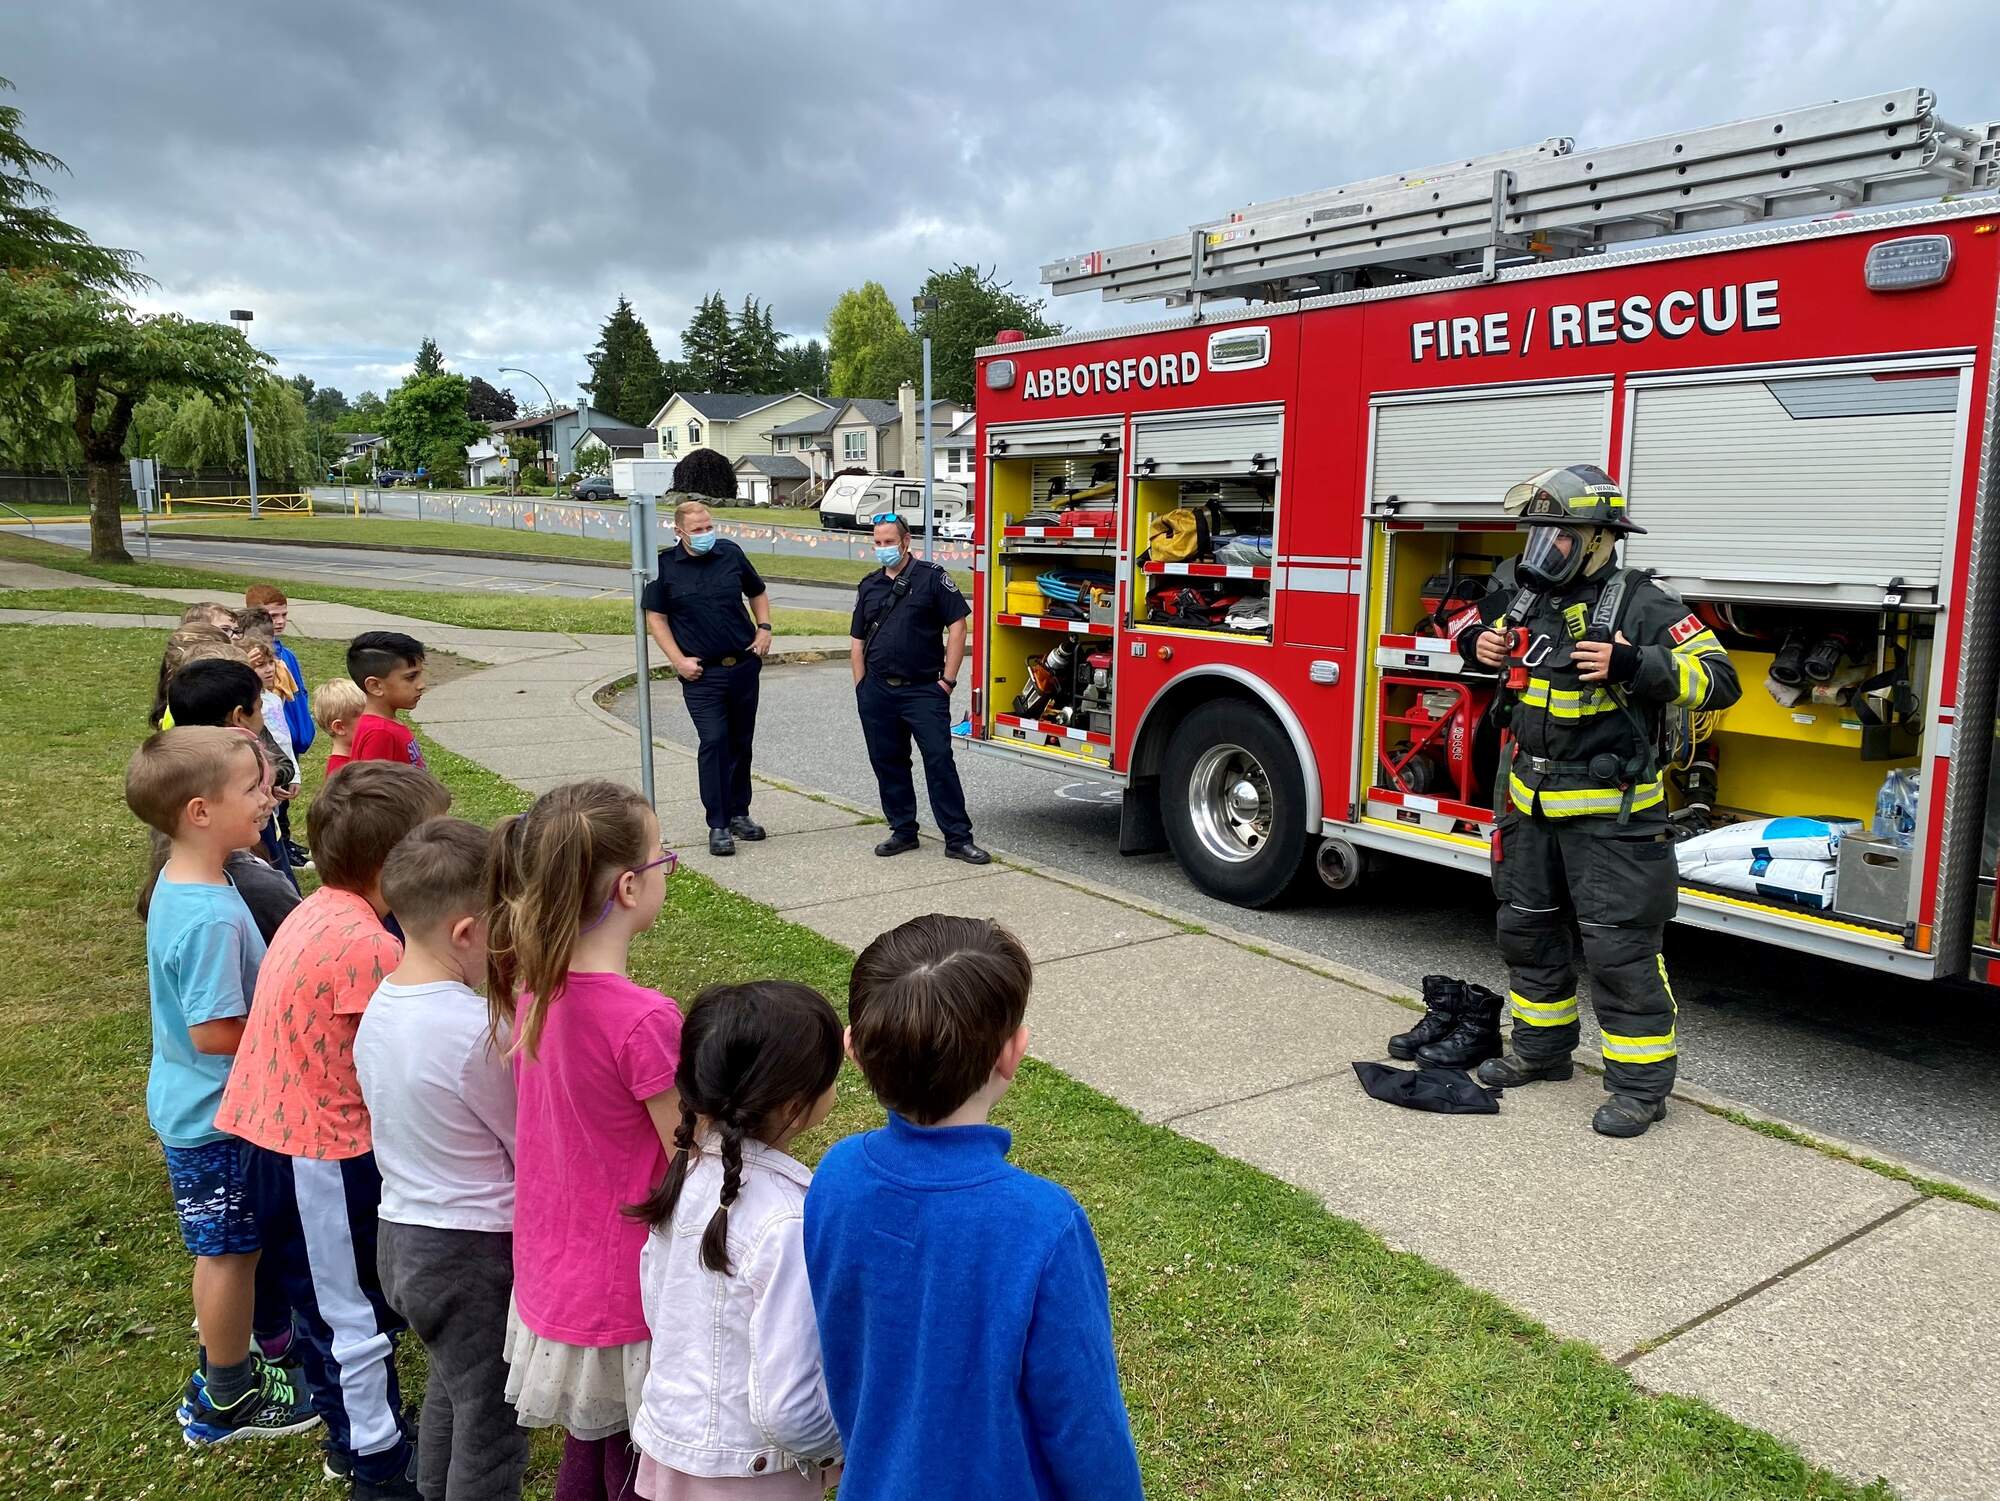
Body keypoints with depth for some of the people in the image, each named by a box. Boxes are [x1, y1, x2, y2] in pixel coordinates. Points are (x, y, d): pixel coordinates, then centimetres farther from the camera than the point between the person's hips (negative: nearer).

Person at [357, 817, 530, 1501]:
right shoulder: (481, 1032, -27)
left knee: (451, 1391, 29)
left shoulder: (378, 1007, -3)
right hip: (477, 1251, -8)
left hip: (400, 1233, 8)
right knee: (491, 1428, 10)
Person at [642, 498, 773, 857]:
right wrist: (679, 660, -9)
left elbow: (758, 593, 19)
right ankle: (718, 825, -4)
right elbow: (656, 618, 0)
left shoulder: (731, 553, 4)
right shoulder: (665, 566, -3)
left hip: (745, 666, 3)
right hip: (702, 673, -3)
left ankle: (739, 813, 25)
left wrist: (764, 629, 4)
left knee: (741, 743, 11)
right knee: (713, 742, -10)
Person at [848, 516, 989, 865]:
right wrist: (862, 690, 8)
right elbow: (857, 641, 16)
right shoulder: (869, 586, 13)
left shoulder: (932, 577, -3)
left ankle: (958, 838, -3)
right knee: (887, 764, 9)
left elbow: (957, 626, -6)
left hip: (923, 690, -5)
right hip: (878, 692, 5)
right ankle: (903, 831, 22)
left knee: (939, 761, -7)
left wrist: (948, 680, -10)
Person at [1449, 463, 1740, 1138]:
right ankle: (1541, 1049, 35)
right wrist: (1476, 640, 1)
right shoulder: (1519, 592, 4)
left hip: (1609, 810, -7)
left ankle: (1641, 1083, 11)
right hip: (1531, 803, 7)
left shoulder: (1640, 605, -14)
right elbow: (1466, 619, 25)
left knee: (1619, 945, -2)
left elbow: (1719, 679, -17)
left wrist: (1633, 665, -31)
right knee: (1526, 928, 17)